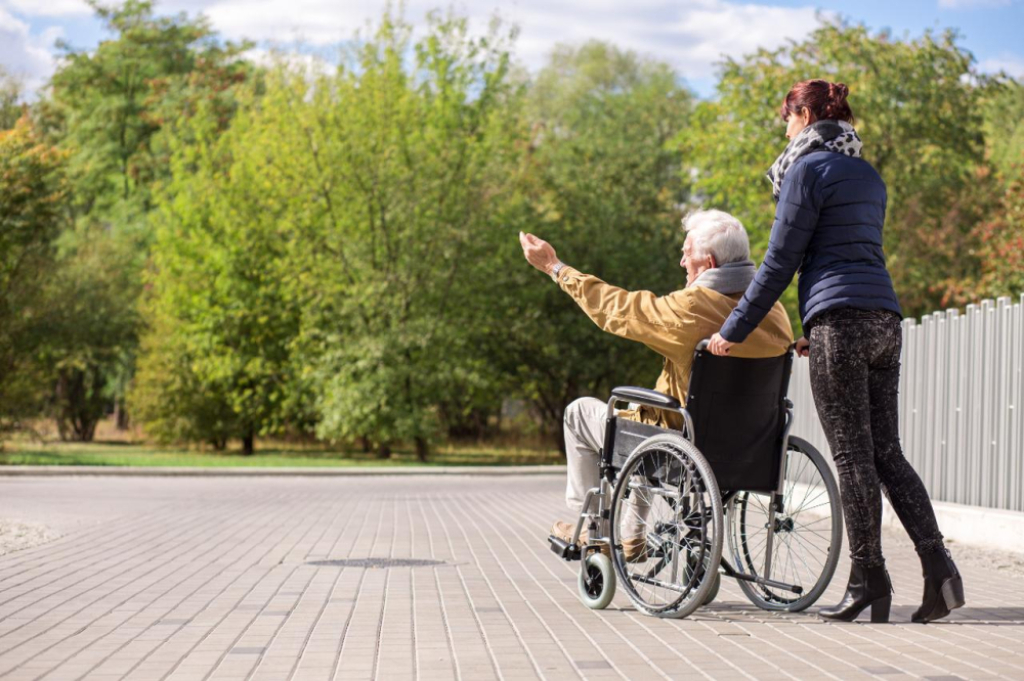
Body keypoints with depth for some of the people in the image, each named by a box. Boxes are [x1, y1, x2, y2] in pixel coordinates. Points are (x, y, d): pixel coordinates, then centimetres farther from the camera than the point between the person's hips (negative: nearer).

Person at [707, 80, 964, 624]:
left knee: (853, 455, -5)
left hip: (841, 322, -8)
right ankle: (937, 563, -5)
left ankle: (869, 579, -3)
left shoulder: (808, 168, -3)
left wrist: (733, 330, 0)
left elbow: (780, 262, -6)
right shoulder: (868, 175, 21)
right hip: (885, 318, 8)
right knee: (885, 452, 7)